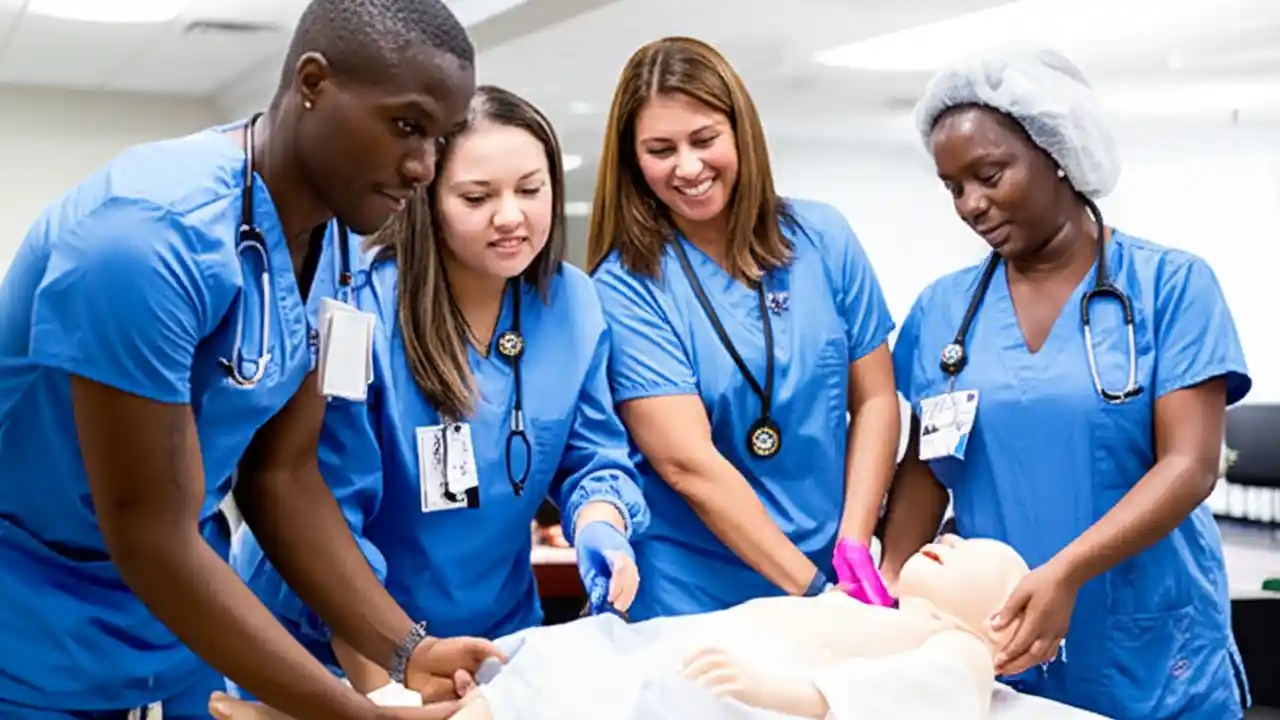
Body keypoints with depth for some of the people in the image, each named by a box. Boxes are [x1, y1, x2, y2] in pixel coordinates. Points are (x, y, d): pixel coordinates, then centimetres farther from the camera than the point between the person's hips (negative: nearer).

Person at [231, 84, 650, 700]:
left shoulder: (572, 302, -7)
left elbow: (593, 456, 1)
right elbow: (325, 518, -23)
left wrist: (600, 531, -22)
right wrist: (385, 694, -24)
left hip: (498, 634, 5)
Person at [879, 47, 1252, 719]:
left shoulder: (1172, 284, -6)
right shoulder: (940, 310, 4)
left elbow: (1190, 464, -13)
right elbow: (926, 465, 7)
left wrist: (1065, 572, -25)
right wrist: (891, 578, -10)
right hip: (996, 652, 3)